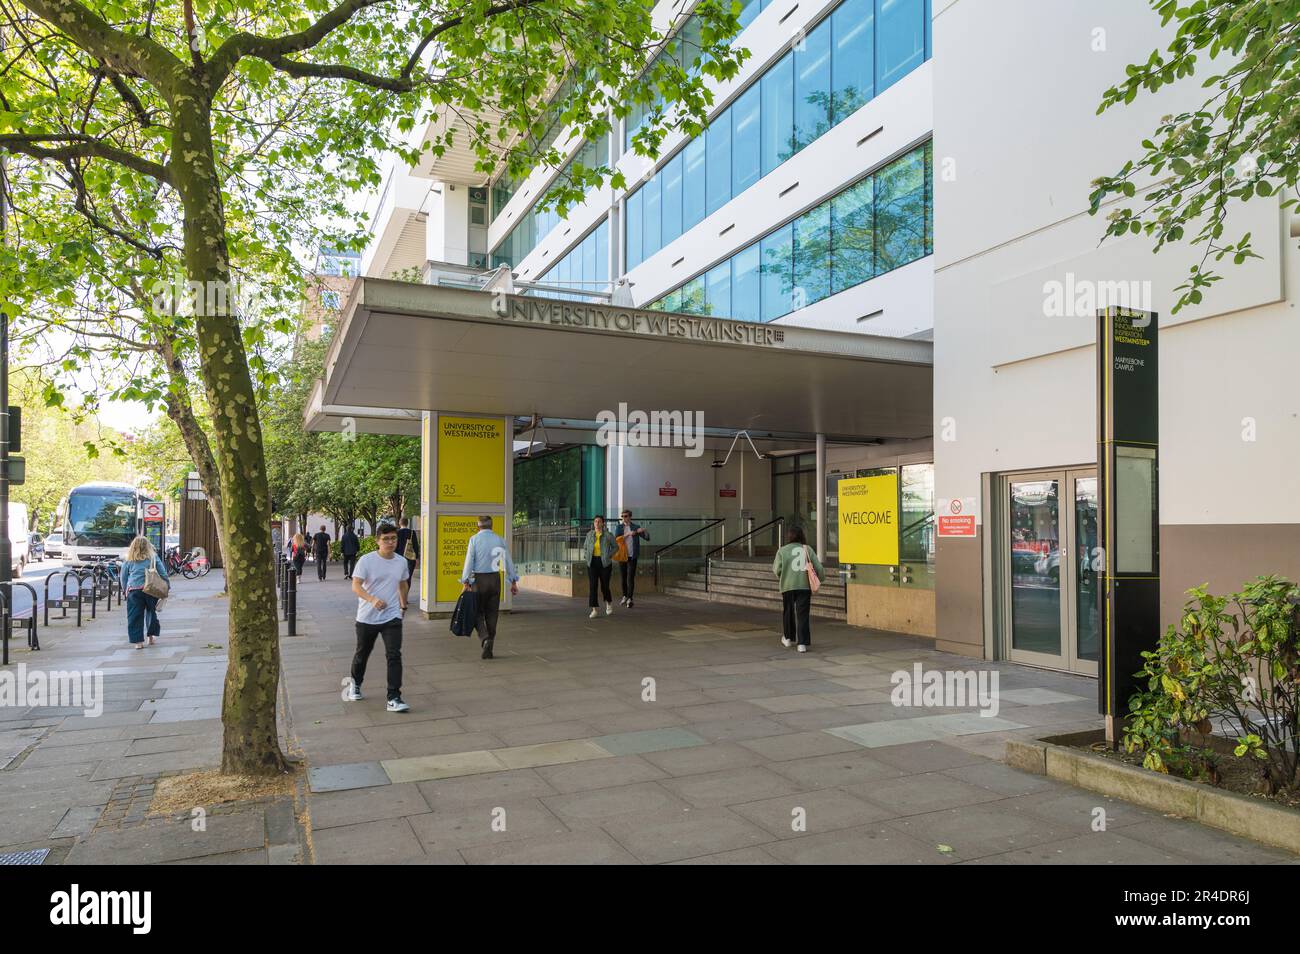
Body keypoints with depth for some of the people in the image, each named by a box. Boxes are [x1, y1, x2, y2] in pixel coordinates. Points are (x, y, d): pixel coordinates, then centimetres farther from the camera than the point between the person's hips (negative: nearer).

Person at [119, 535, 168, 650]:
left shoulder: (128, 561, 5)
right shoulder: (153, 558, 4)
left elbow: (123, 577, 10)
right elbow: (163, 574, 4)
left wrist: (125, 589, 22)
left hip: (134, 590, -1)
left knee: (135, 617, 3)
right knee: (151, 613, 17)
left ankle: (138, 641, -1)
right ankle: (152, 637, 23)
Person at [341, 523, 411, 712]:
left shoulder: (401, 562, 3)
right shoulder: (366, 560, -11)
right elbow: (356, 585, -17)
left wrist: (403, 605, 25)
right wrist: (372, 599, -33)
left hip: (392, 617, 2)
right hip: (367, 617, -2)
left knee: (394, 655, -11)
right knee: (362, 653, 17)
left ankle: (394, 699, -9)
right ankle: (355, 684, 44)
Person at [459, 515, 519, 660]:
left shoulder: (474, 539, -5)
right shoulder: (499, 539, 4)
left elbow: (469, 561, -9)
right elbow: (508, 562, 6)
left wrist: (466, 582, -6)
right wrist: (513, 582, 12)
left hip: (478, 579, -3)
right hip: (495, 579, 3)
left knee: (478, 613, 8)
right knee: (492, 614, 11)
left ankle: (485, 639, -17)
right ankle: (488, 650, 14)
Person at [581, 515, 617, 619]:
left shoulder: (608, 535, -6)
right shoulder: (590, 534, 4)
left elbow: (616, 546, 4)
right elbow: (585, 547, 18)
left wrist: (609, 556, -7)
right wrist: (586, 557, 3)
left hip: (605, 563, -2)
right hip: (592, 563, 2)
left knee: (604, 585, 5)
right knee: (592, 585, -7)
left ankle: (609, 602, 36)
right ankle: (594, 610, -5)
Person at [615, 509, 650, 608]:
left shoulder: (636, 527, 3)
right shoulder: (619, 527, 6)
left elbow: (647, 538, 0)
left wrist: (643, 531, -20)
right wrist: (628, 534, -19)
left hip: (632, 556, -2)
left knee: (630, 578, -7)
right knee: (623, 578, 8)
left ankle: (629, 599, -6)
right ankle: (625, 596, 24)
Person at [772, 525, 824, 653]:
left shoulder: (782, 551, -1)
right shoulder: (808, 549, 4)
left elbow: (777, 570, -3)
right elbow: (818, 567, 3)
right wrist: (821, 577, 21)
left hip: (788, 586, 0)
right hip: (805, 586, 0)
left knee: (788, 612, 18)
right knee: (803, 615, 3)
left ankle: (788, 638, 33)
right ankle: (802, 644, -3)